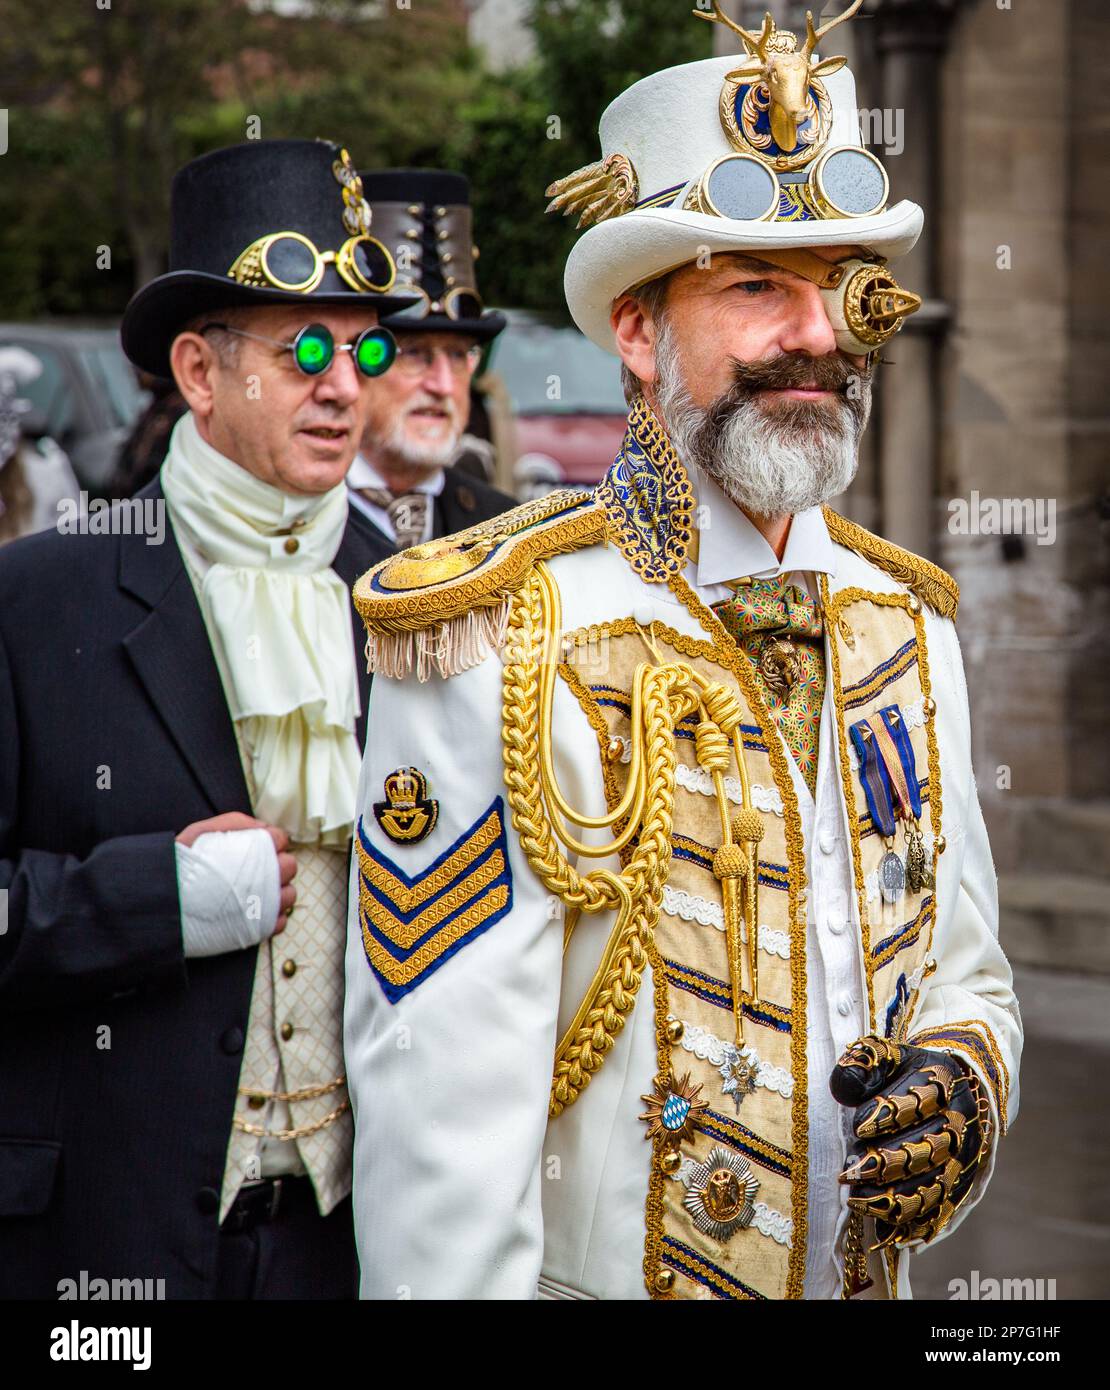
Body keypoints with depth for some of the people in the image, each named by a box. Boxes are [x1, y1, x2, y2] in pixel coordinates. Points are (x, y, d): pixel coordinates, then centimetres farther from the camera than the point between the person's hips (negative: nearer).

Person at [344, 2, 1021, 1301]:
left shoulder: (906, 626, 3)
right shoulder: (498, 646, -16)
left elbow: (962, 969, 11)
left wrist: (963, 1075, -8)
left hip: (862, 1283, 6)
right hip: (590, 1277, -5)